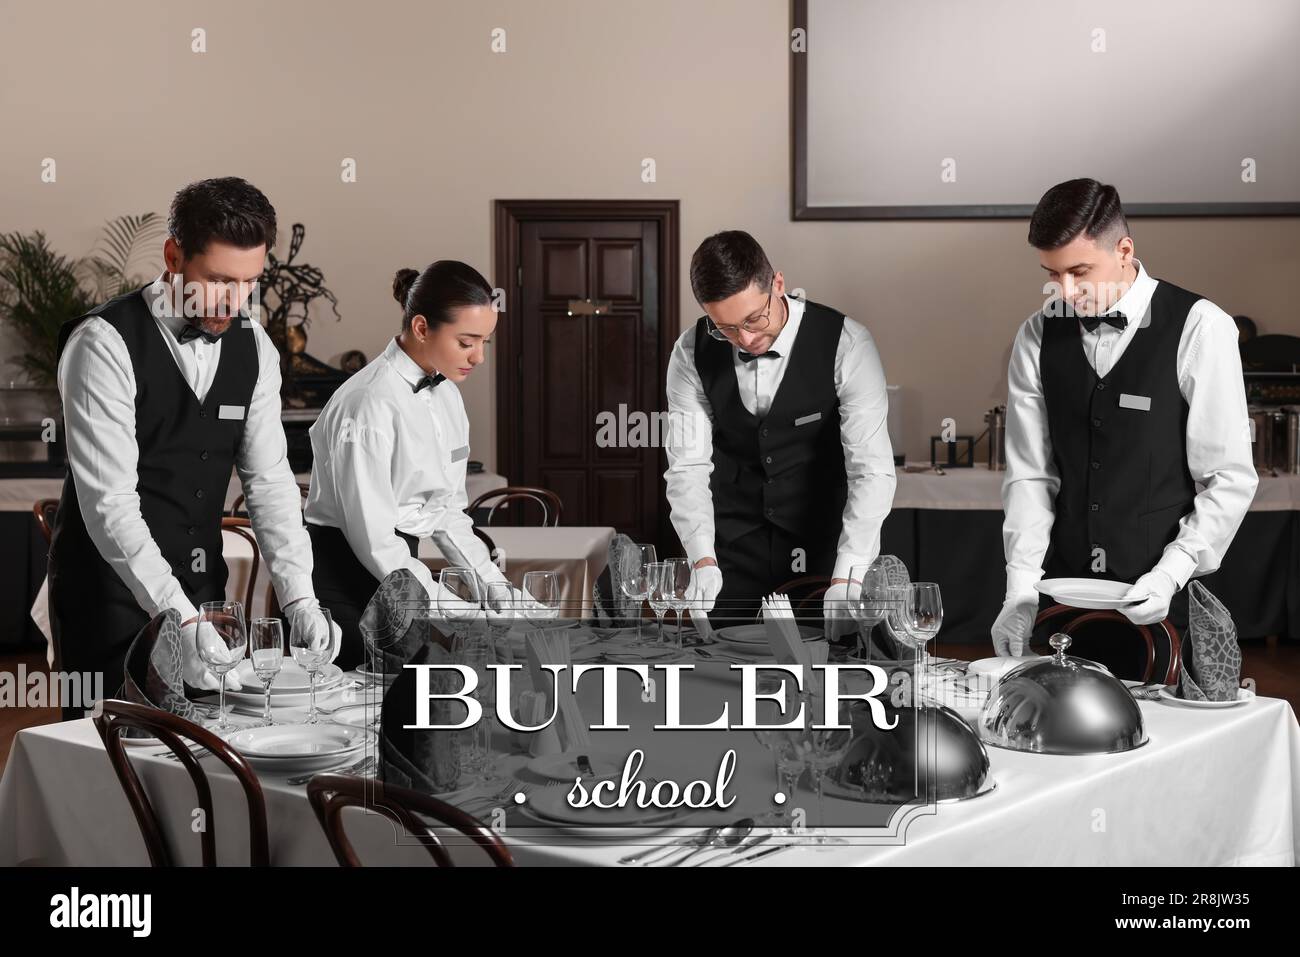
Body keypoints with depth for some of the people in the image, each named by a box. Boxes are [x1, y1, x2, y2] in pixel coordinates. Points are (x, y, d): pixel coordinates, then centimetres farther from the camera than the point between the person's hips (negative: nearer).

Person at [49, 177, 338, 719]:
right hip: (112, 588, -6)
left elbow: (268, 479, 2)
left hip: (201, 588, 6)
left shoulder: (253, 347, 2)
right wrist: (179, 619, -31)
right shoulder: (105, 343, -17)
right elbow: (109, 500, -24)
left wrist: (298, 598, -11)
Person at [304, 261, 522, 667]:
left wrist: (499, 588, 2)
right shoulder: (370, 406, -21)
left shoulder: (446, 395, 6)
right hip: (343, 582, -8)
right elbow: (374, 539, -21)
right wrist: (463, 616, -20)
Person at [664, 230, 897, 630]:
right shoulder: (692, 354, -10)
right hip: (731, 554, 2)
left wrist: (846, 577, -35)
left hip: (825, 546, -2)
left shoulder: (846, 345, -20)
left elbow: (872, 467, -24)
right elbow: (688, 465, -11)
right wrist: (702, 560, -27)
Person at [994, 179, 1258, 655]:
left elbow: (1230, 479, -7)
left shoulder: (1199, 329, -8)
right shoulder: (1038, 337, 3)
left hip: (1160, 600, -3)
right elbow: (1030, 476, 2)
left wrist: (1171, 574, -18)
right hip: (1062, 595, 3)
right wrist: (1022, 590, -8)